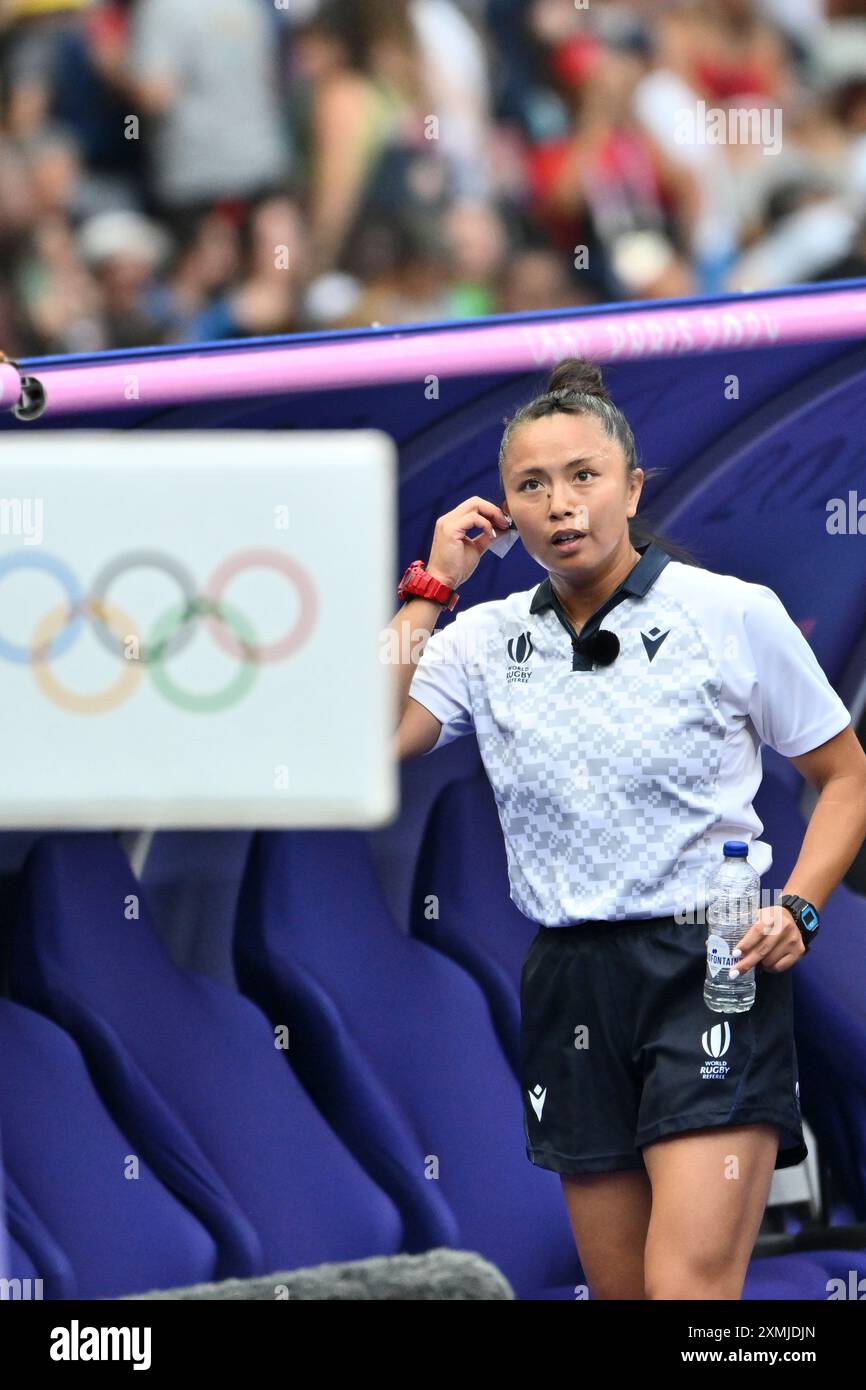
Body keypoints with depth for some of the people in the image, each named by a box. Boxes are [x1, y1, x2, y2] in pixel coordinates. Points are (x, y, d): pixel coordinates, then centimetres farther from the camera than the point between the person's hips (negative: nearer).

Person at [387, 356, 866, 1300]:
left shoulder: (735, 615, -2)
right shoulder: (487, 640, 8)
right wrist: (429, 589, -2)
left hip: (713, 975, -4)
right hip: (570, 993, 4)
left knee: (688, 1288, -19)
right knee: (621, 1292, 7)